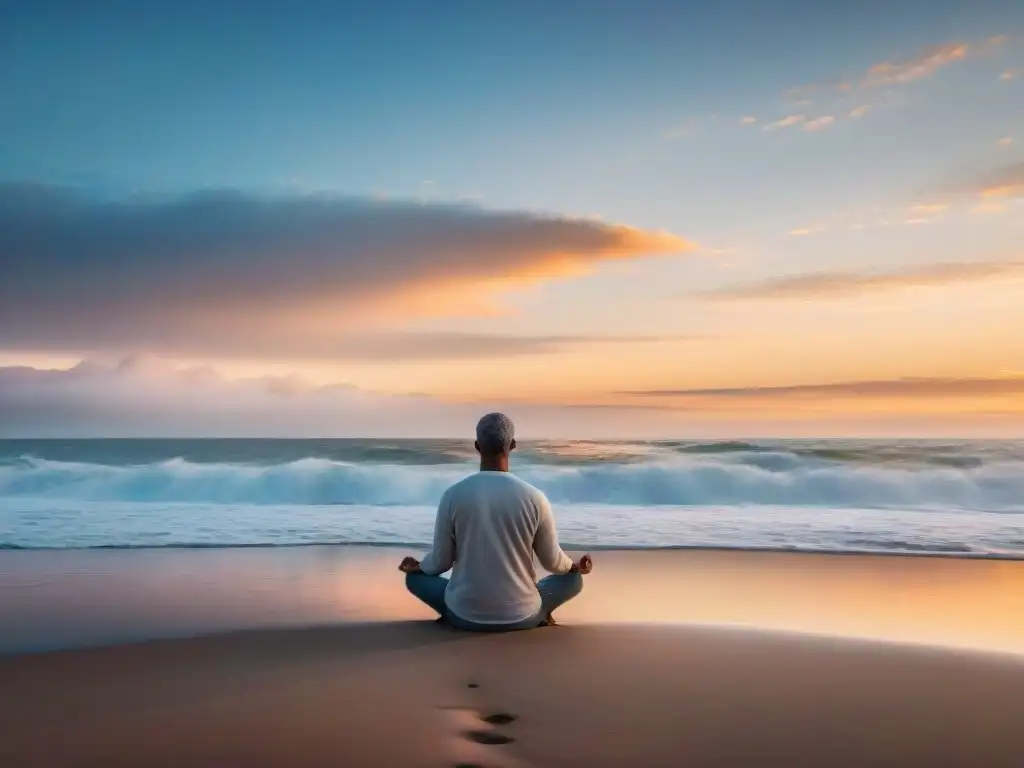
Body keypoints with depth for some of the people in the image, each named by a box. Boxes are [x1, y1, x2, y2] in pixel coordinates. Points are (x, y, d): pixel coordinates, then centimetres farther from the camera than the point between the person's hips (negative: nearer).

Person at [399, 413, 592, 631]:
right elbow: (553, 562, 1)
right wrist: (576, 566, 25)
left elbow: (440, 562, -1)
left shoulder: (453, 495, -12)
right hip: (520, 616, 1)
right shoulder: (534, 497, -12)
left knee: (415, 576, 26)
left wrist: (417, 566, 23)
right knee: (573, 579, 26)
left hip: (465, 616, 0)